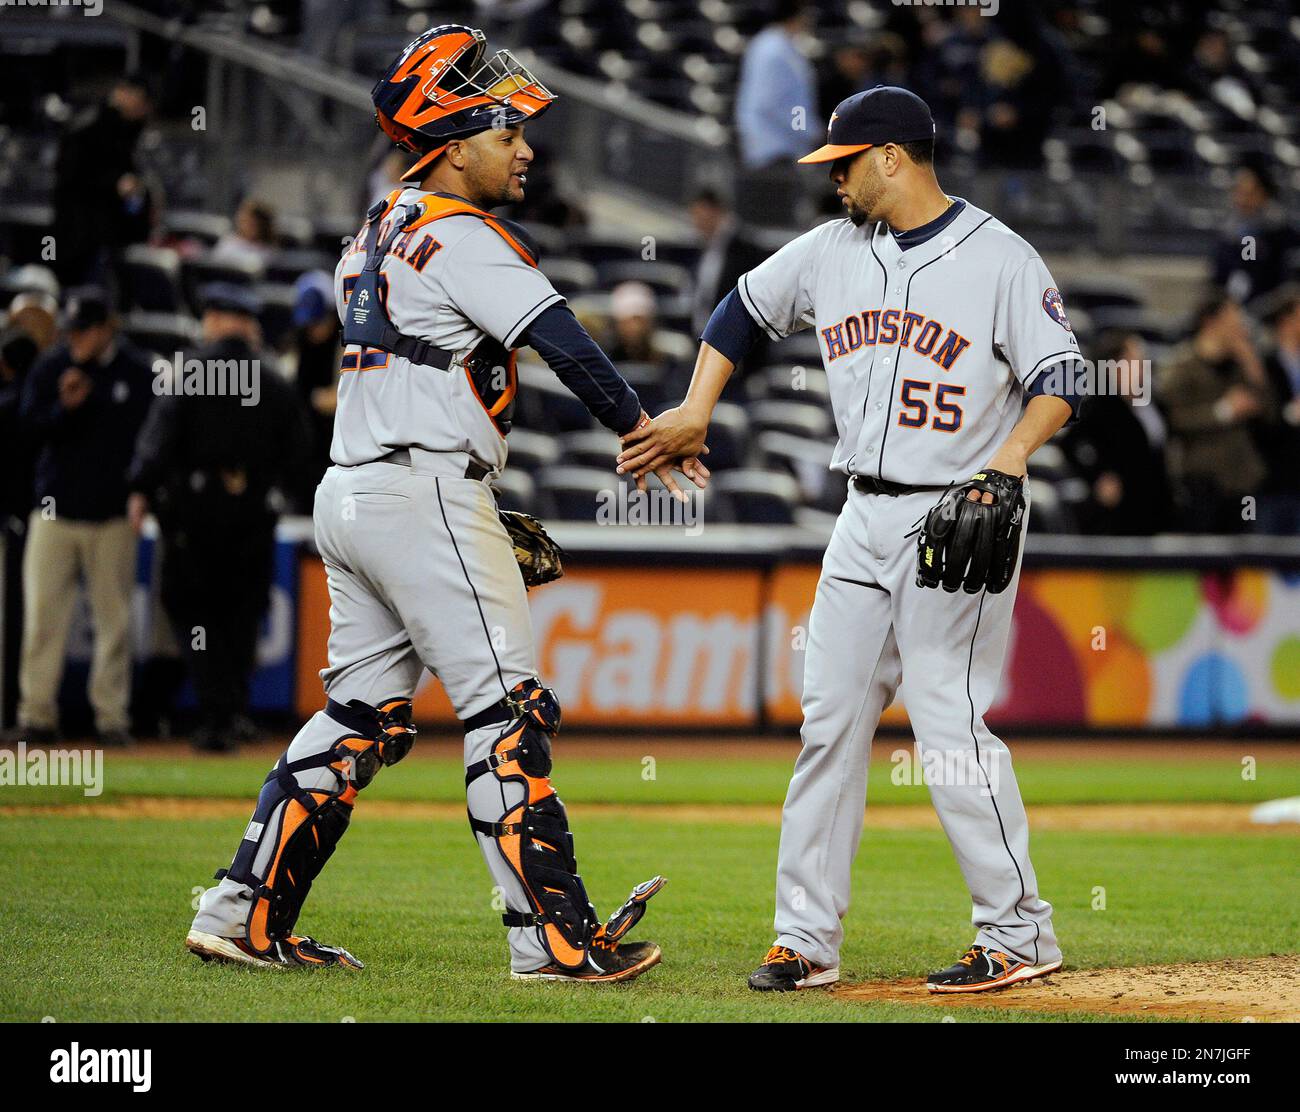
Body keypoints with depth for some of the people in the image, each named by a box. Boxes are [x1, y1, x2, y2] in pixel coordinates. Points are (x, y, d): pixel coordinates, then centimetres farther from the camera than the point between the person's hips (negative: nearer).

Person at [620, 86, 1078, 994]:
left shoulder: (1000, 258, -8)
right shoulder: (831, 252, 9)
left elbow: (1061, 379, -11)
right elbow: (745, 309, 23)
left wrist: (1006, 465, -25)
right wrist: (693, 416, 15)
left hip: (959, 520, -6)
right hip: (866, 517, 7)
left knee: (950, 724, -11)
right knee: (829, 720, 4)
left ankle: (1020, 934, -3)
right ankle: (807, 937, 9)